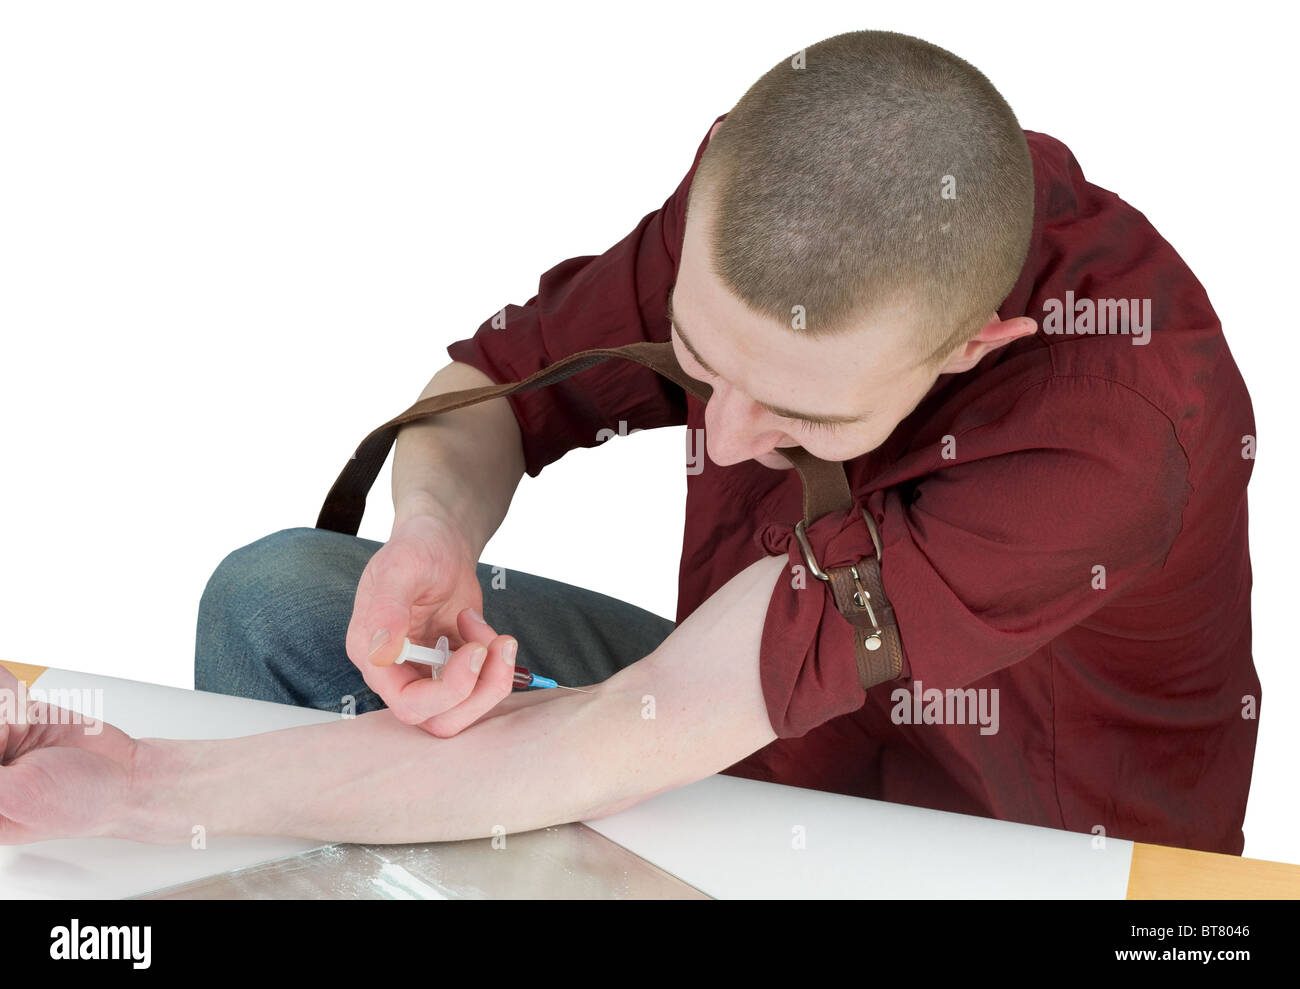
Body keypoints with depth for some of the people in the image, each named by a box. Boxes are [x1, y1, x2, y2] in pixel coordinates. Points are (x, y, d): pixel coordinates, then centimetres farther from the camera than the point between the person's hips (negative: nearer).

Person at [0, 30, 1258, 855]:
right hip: (749, 740, 6)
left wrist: (131, 791, -31)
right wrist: (433, 531, -28)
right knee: (274, 597, -5)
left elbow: (621, 747, -37)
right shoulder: (768, 194, -18)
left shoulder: (1118, 416, -36)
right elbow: (492, 382, -3)